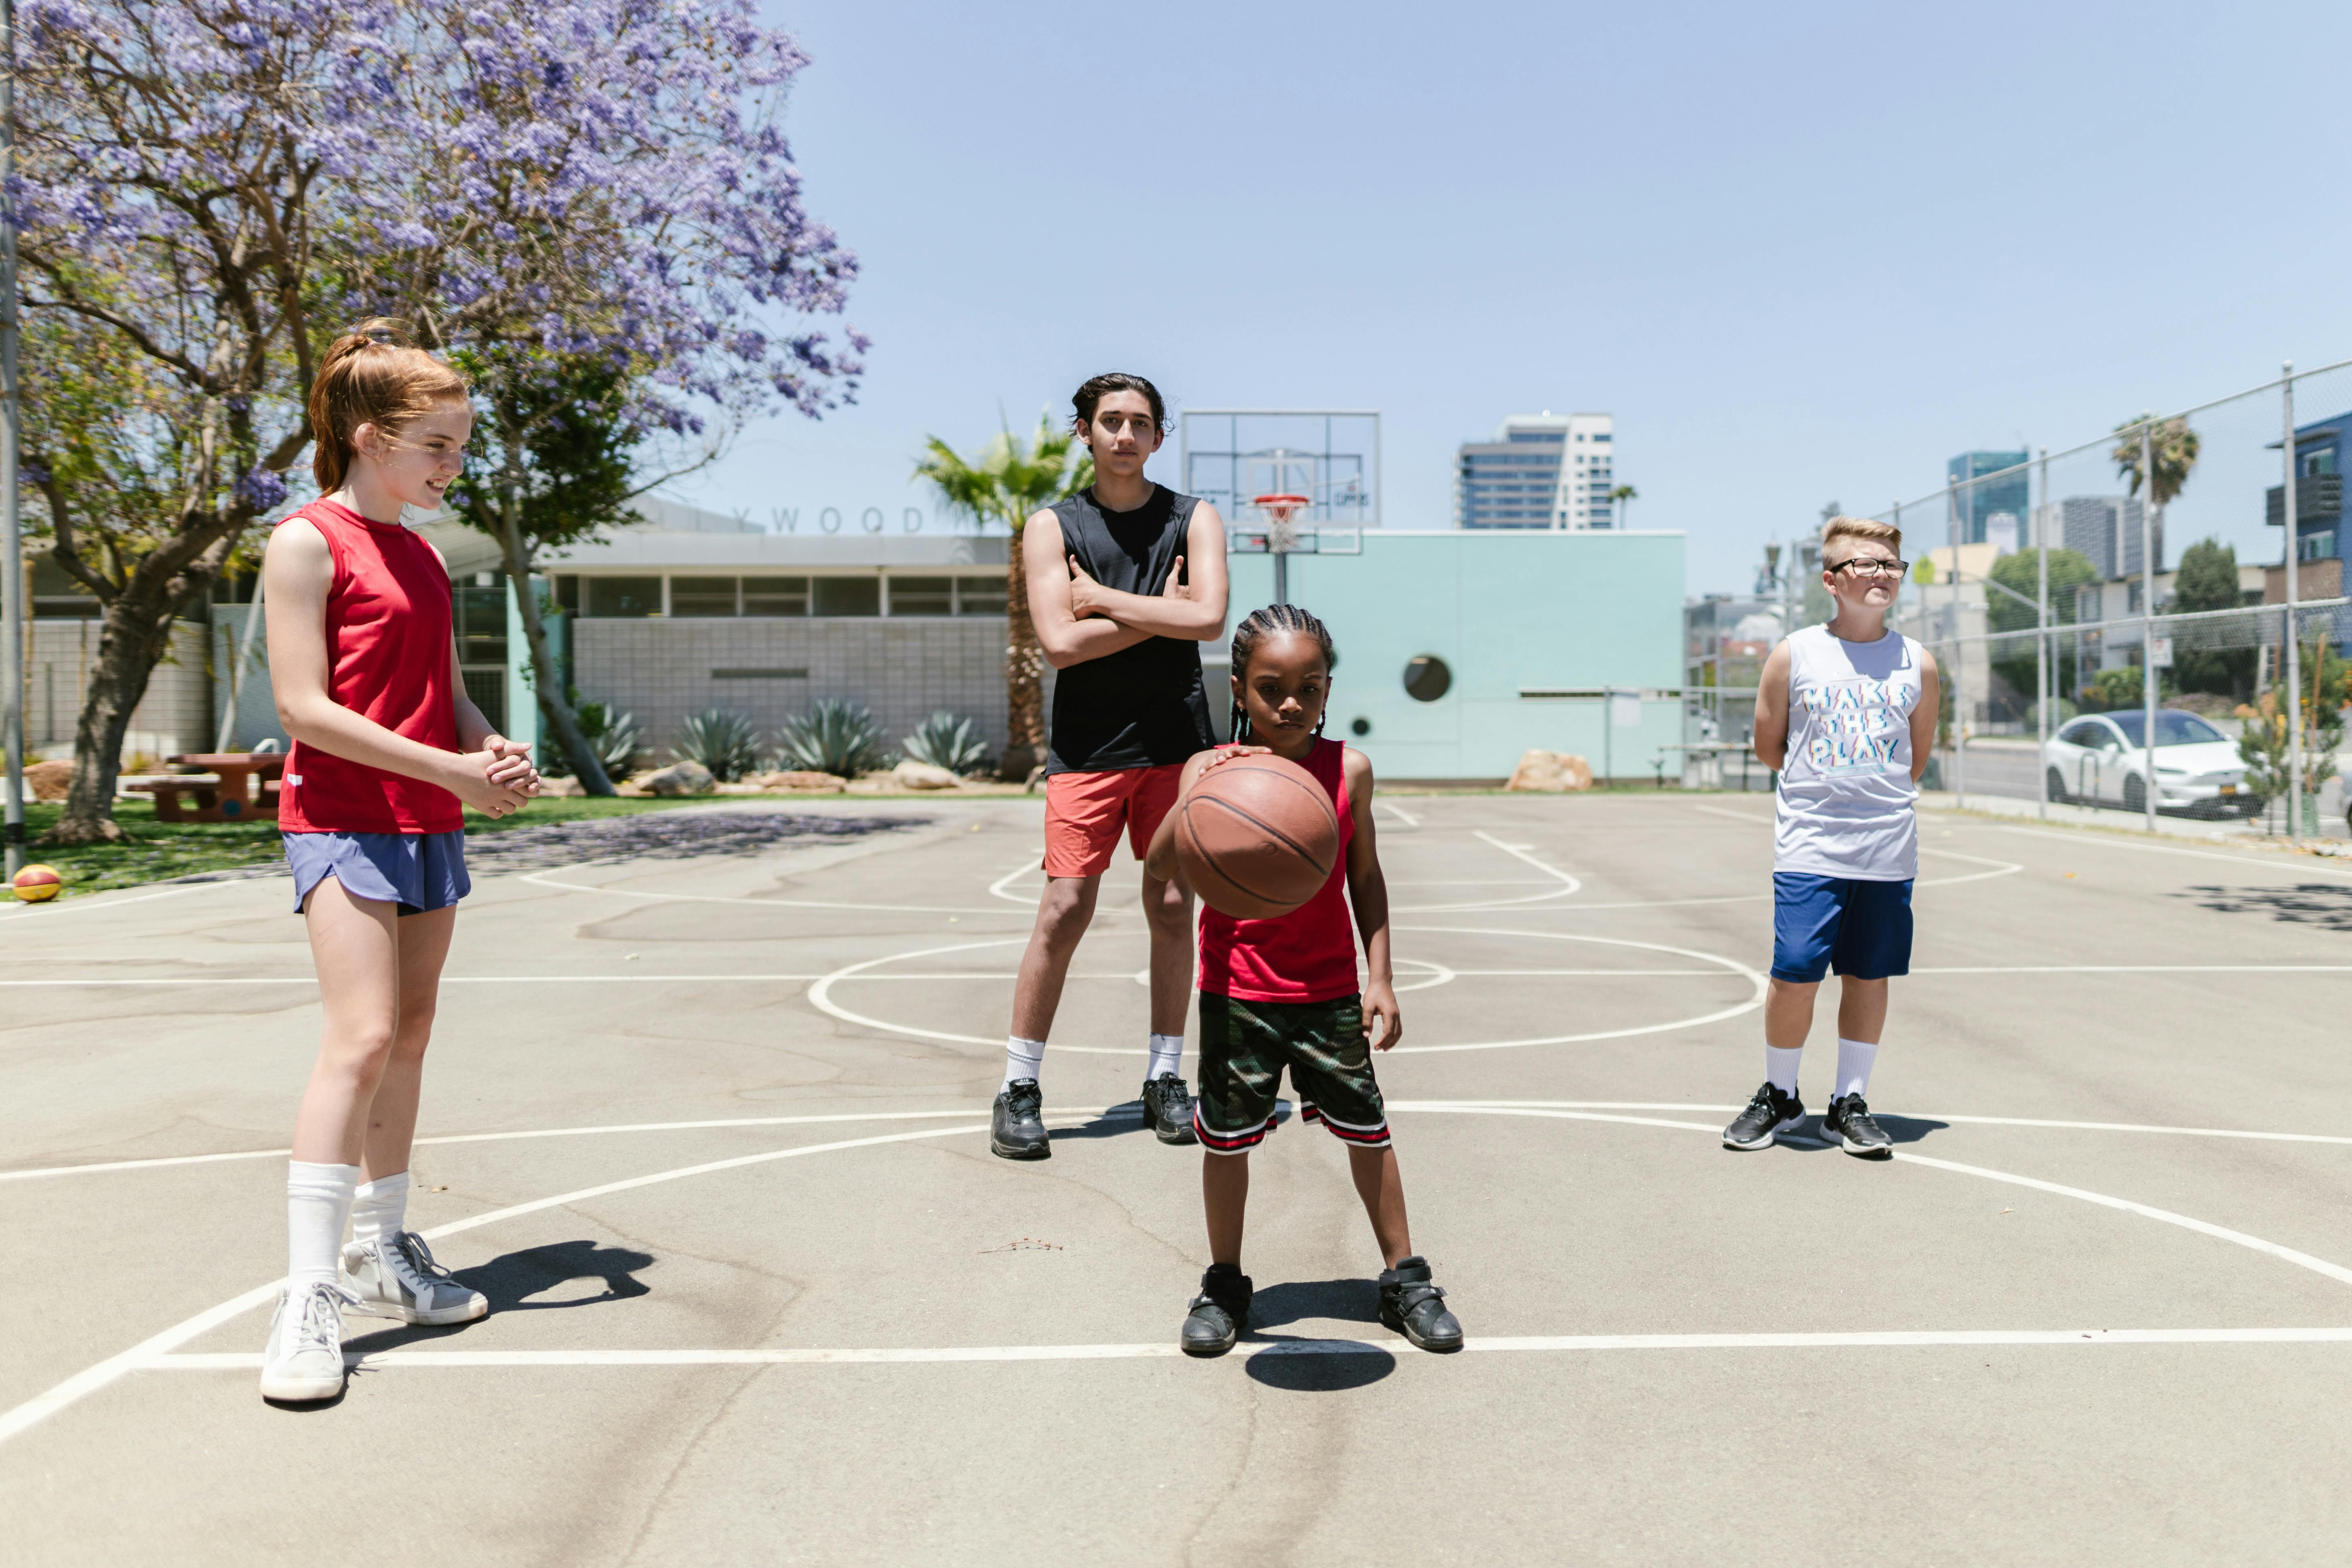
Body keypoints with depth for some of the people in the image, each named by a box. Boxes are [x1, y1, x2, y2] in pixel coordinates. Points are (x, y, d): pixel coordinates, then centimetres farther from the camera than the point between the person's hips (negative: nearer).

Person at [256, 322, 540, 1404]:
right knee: (361, 1038, -16)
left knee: (409, 1037, 11)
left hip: (429, 824, 8)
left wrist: (497, 752, -4)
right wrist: (449, 770, -18)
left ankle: (384, 1250, 23)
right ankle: (309, 1295, -11)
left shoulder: (422, 557, 15)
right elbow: (303, 708, -15)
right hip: (342, 819, -8)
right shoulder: (307, 542, -7)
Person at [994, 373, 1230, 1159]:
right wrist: (1158, 612, -9)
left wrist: (1102, 599, -10)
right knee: (1064, 909, -5)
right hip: (1087, 746, -1)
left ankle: (1164, 1079, 19)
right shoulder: (1052, 527, 3)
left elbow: (1209, 619, -12)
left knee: (1172, 908, 5)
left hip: (1175, 740, 2)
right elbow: (1059, 643, -11)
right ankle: (1019, 1089, 7)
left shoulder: (1194, 519, 6)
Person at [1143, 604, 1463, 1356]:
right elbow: (1160, 869, -22)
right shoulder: (1213, 769, -10)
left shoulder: (1349, 769, -5)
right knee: (1227, 1136, 8)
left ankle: (1404, 1278, 27)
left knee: (1366, 1128, 9)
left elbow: (1366, 878, 4)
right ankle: (1224, 1284, 28)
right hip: (1237, 992, -1)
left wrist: (1380, 977, 0)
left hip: (1331, 990, 1)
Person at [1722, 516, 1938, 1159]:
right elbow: (1768, 745, 8)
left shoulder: (1918, 663, 5)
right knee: (1795, 974, -5)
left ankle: (1850, 1104, 22)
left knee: (1868, 975, 7)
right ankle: (1779, 1096, 17)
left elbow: (1919, 755, 16)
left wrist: (1877, 793, 12)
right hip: (1809, 847, -2)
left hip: (1888, 848, 2)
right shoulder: (1793, 655, -1)